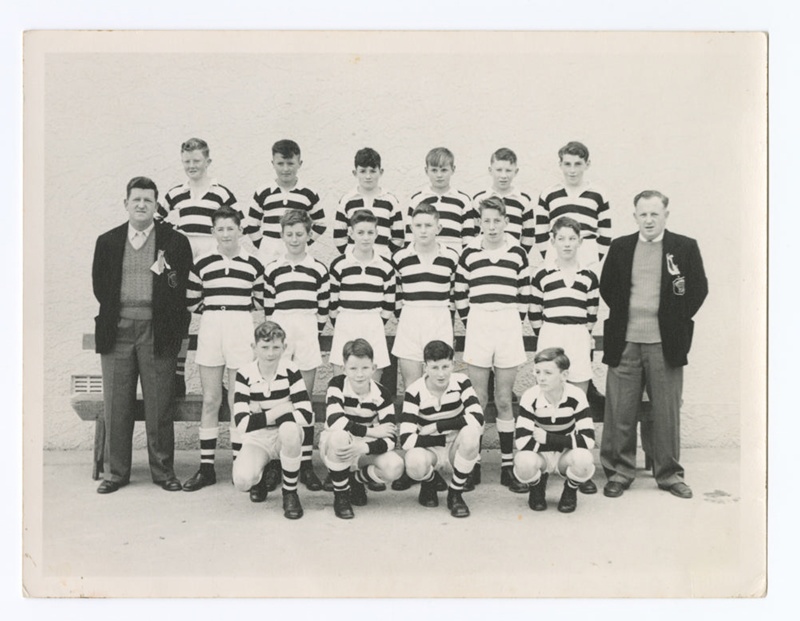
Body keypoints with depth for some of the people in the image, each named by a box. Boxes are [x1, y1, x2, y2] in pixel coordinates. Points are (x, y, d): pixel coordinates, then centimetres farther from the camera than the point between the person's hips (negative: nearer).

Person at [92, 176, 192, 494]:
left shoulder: (175, 242, 5)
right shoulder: (107, 241, 13)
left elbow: (183, 289, 3)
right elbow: (99, 286, 11)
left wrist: (164, 274, -11)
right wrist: (114, 314, 3)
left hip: (157, 331, -2)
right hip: (117, 330, 2)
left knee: (159, 405, 2)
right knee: (116, 405, 6)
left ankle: (163, 470, 13)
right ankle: (116, 471, 16)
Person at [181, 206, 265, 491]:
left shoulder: (253, 264, 4)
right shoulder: (201, 264, 7)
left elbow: (259, 302, 11)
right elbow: (192, 302, 10)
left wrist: (237, 309, 6)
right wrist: (214, 310, 5)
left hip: (241, 329, -1)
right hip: (210, 329, 1)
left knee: (238, 401, 1)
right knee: (210, 401, 5)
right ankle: (206, 467, 12)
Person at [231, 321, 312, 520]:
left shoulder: (291, 371, -10)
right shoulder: (244, 375, -11)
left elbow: (306, 415, -19)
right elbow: (242, 423, -19)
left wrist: (262, 414, -19)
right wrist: (279, 410, -21)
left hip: (287, 436, 0)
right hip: (257, 439, 0)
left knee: (289, 428, -38)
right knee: (242, 480, -29)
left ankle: (290, 492, -14)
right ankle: (261, 477, 13)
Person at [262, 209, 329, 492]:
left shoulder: (318, 269, 6)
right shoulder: (272, 269, 9)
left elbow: (324, 308, 7)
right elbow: (268, 308, 11)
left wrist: (315, 333, 3)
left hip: (308, 333, -1)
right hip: (279, 332, 1)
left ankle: (305, 463, 7)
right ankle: (275, 463, 4)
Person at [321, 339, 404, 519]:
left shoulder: (382, 395, -11)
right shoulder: (337, 385, -15)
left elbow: (390, 439, -18)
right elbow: (334, 420, -32)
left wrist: (363, 447, -37)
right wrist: (371, 431, -28)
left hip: (367, 448, 2)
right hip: (334, 446, -2)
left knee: (394, 467, -27)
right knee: (339, 435, -38)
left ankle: (356, 479, 8)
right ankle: (340, 496, -16)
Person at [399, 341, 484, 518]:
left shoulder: (461, 382, -12)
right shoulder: (414, 392, -16)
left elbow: (477, 417, -27)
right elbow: (406, 439, -24)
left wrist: (436, 427, -24)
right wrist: (447, 438, -23)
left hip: (456, 450, 1)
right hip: (429, 450, -1)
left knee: (471, 432, -33)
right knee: (414, 462, -36)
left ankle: (455, 493, -9)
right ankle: (429, 481, 5)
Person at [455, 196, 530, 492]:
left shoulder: (517, 253, 3)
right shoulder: (470, 253, 3)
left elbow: (525, 294, 7)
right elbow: (460, 293, 8)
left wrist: (516, 322, 2)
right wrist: (469, 322, 2)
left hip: (508, 327, 0)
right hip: (477, 326, 0)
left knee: (504, 401, 5)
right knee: (478, 400, 4)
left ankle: (507, 467, 11)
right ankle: (472, 465, 12)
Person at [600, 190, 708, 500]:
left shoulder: (685, 247, 3)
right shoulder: (620, 247, 7)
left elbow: (699, 289, 5)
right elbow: (606, 287, 12)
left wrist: (677, 321, 1)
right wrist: (623, 318, 5)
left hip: (665, 343, -1)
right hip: (624, 341, 1)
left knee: (667, 410, 7)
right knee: (620, 410, 4)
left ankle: (669, 473, 21)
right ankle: (619, 471, 16)